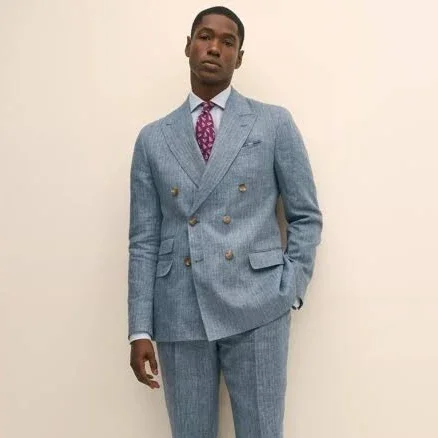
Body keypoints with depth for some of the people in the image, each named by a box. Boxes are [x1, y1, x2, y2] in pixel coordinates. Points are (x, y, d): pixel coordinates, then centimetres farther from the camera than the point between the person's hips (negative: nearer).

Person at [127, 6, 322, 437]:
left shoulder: (275, 123, 5)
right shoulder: (153, 139, 9)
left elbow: (306, 216, 7)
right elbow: (144, 241, 6)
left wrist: (290, 290, -4)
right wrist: (140, 329, 1)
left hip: (256, 307, -1)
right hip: (179, 313, 2)